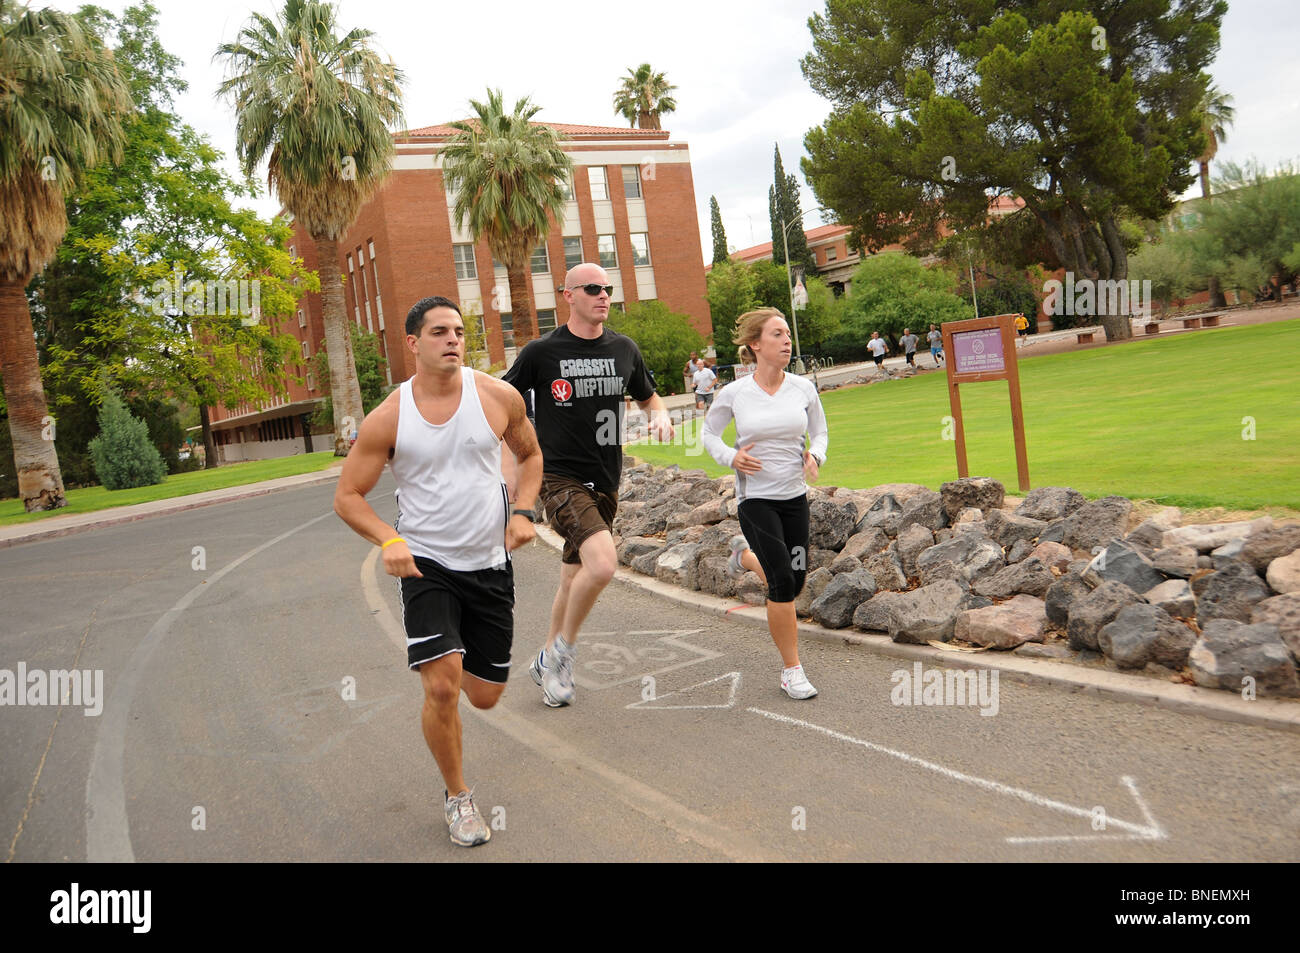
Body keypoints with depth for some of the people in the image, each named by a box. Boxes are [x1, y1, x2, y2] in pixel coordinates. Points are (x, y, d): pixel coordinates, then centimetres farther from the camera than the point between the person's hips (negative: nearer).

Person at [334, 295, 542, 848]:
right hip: (426, 564, -2)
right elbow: (347, 496, -2)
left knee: (485, 696, 9)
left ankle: (451, 657, 47)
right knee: (441, 688, -15)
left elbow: (529, 454, 13)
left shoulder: (498, 397, -5)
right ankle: (458, 797, 11)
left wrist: (522, 512, -4)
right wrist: (388, 540, -20)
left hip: (490, 565, 2)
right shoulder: (388, 419, -9)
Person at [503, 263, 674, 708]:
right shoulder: (541, 351, -6)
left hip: (605, 483, 5)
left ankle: (548, 660, 37)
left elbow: (648, 397, 22)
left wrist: (661, 415, 0)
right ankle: (563, 649, -1)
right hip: (560, 478, -5)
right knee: (603, 563, -25)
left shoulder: (624, 349, 7)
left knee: (575, 578, 15)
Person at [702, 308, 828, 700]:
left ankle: (745, 554, 43)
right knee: (783, 584, -10)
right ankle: (792, 671, 6)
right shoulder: (734, 394, -8)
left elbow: (819, 431, 13)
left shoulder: (803, 388, -1)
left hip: (795, 496, 4)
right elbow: (708, 433, 7)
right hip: (755, 498, -4)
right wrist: (731, 457, -12)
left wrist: (815, 455, -8)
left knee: (795, 581, 10)